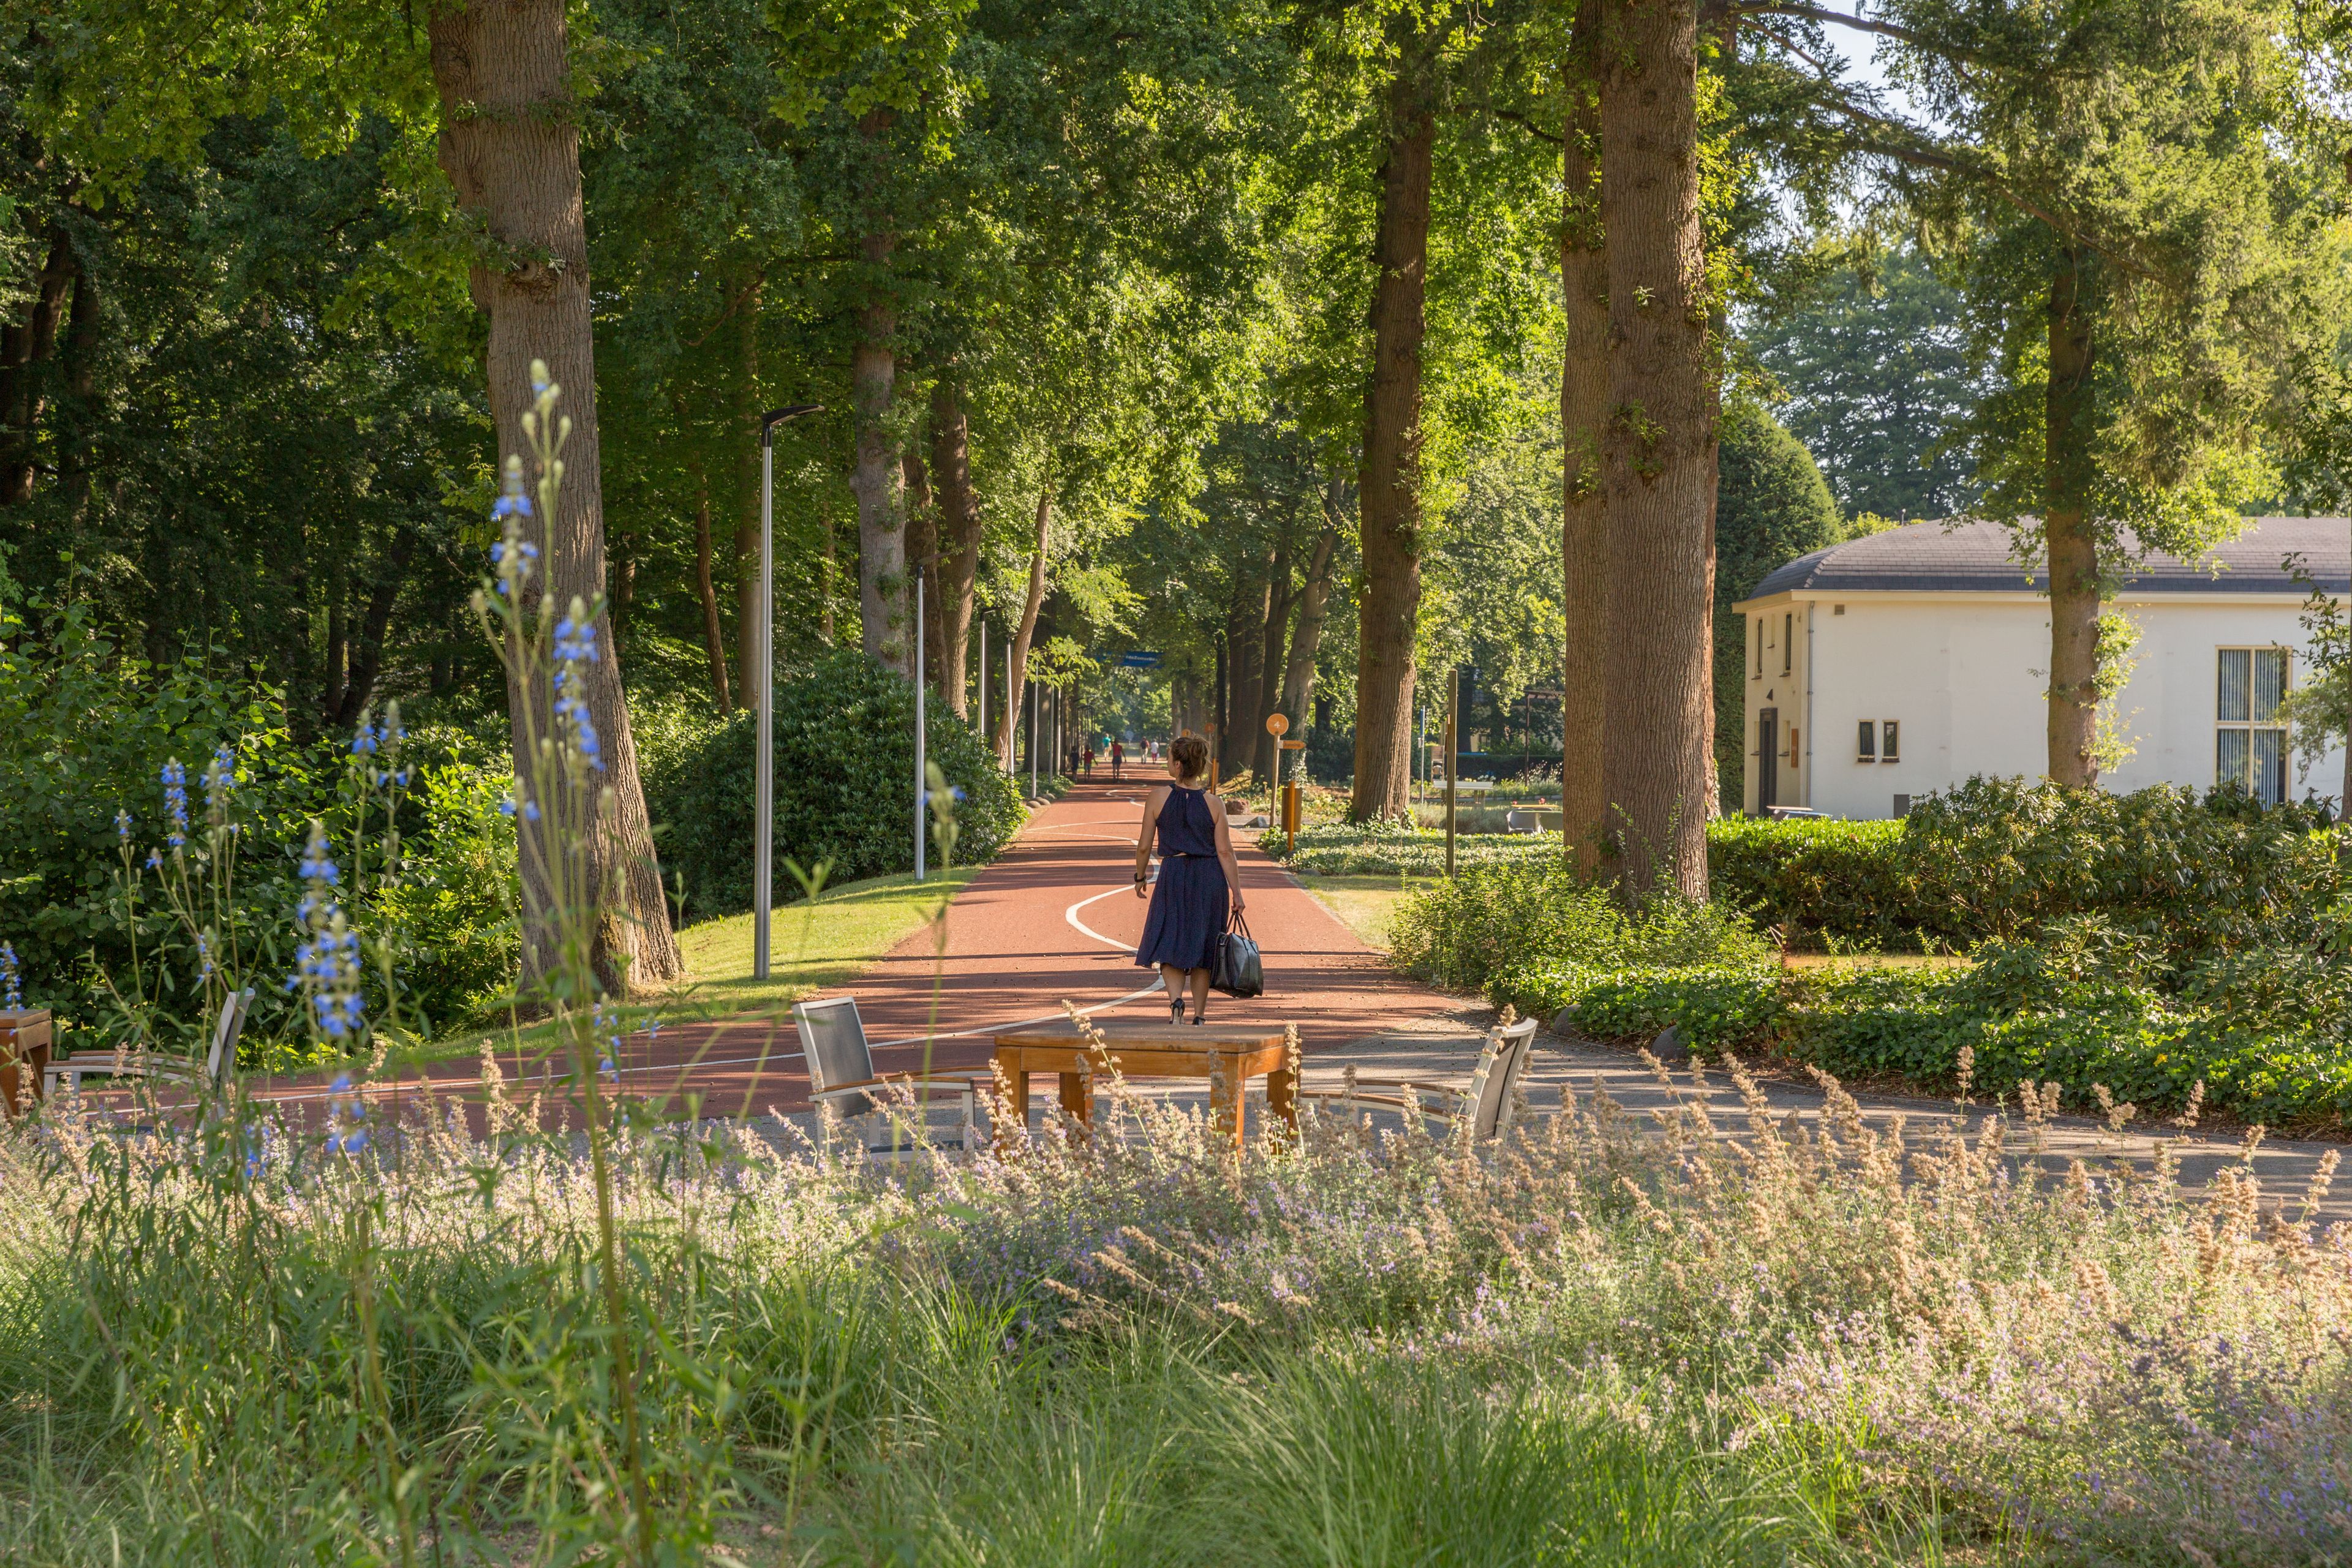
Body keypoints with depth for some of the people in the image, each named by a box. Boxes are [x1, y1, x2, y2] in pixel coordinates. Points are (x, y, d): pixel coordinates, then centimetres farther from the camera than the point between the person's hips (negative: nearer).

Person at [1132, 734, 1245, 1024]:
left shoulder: (1158, 796, -5)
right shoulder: (1213, 803, -1)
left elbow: (1144, 846, -1)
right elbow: (1225, 851, -3)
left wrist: (1141, 877, 15)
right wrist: (1236, 892, 1)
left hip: (1174, 875, -2)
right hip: (1211, 879, 2)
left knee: (1171, 949, 5)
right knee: (1202, 949, 13)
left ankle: (1176, 1001, -21)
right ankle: (1199, 1017, 17)